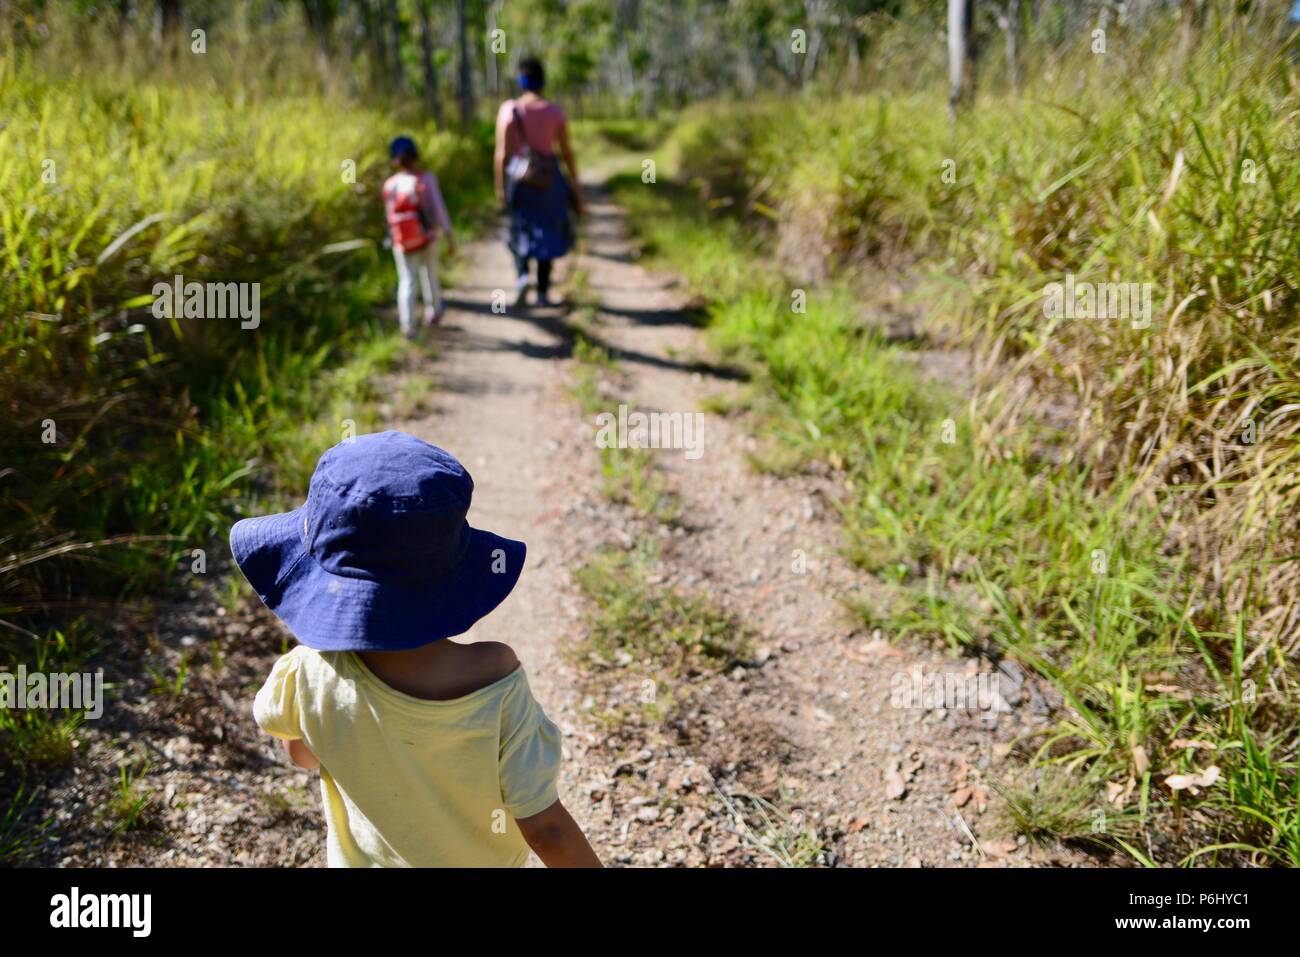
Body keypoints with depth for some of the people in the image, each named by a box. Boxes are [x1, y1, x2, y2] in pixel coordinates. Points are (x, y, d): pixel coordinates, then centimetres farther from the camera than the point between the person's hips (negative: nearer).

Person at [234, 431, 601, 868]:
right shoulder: (492, 676, -33)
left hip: (369, 862, 1)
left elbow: (301, 753, -3)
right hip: (479, 862, 0)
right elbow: (544, 826, -25)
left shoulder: (309, 676, -28)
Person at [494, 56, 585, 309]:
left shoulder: (508, 109, -7)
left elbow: (501, 152, -9)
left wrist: (500, 187, 0)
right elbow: (567, 152, -2)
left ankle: (523, 276, -8)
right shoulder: (555, 111, -5)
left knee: (521, 233, 18)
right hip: (549, 178, 0)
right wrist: (576, 187, 6)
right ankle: (543, 293, 11)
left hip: (518, 176, 0)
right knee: (547, 235, 14)